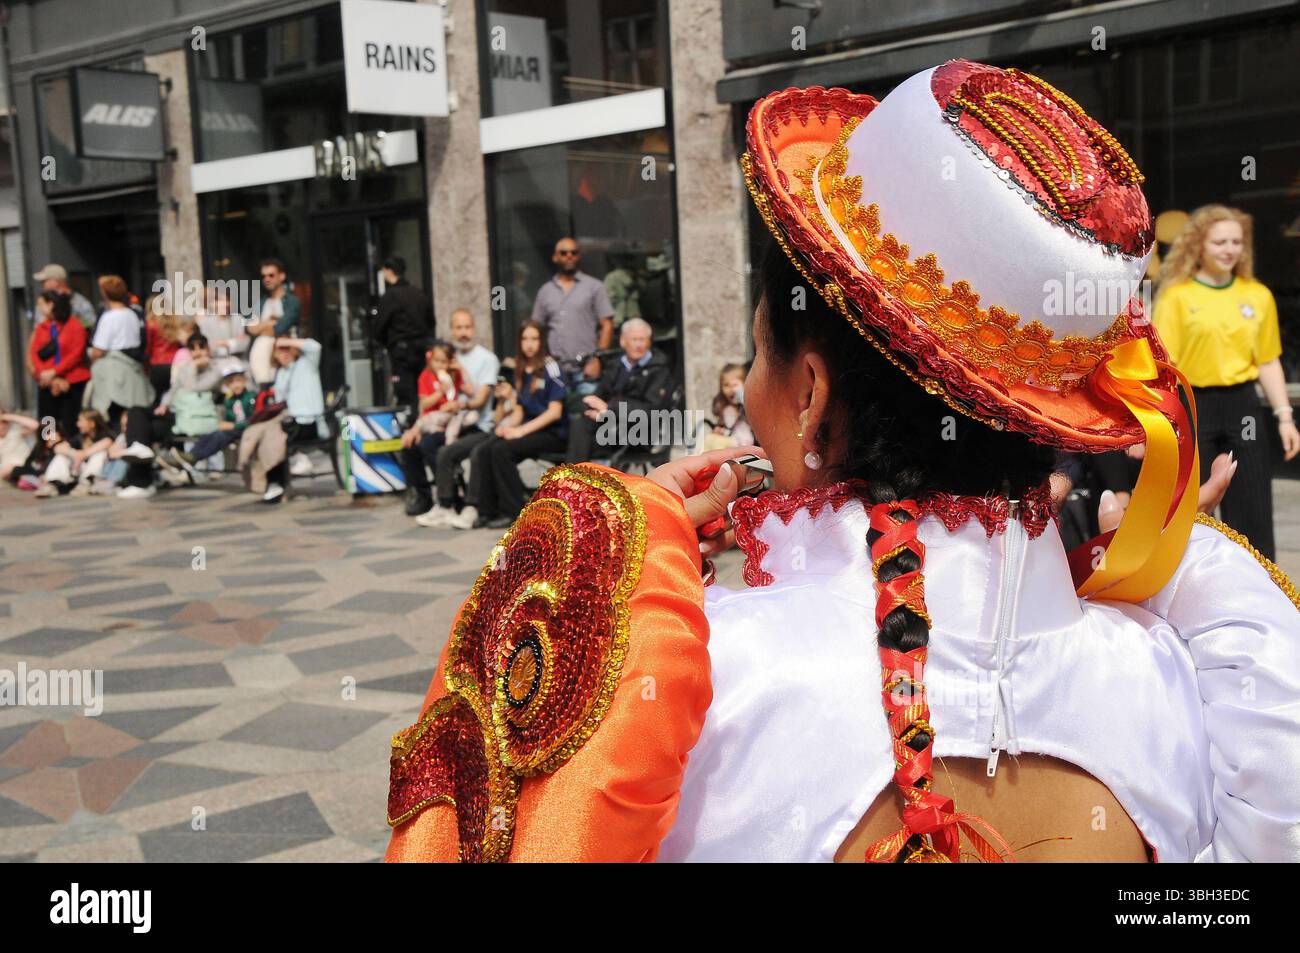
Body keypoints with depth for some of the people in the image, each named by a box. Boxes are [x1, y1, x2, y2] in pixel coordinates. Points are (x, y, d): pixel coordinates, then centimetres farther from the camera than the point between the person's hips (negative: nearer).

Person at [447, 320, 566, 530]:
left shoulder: (550, 368, -6)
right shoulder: (522, 371, 16)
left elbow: (555, 411, -13)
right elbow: (519, 410, 16)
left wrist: (522, 430, -18)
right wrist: (507, 425, -6)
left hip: (553, 433, -7)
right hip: (528, 428, 7)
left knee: (501, 450, -28)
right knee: (481, 451, -18)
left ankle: (513, 512, -18)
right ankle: (480, 510, -18)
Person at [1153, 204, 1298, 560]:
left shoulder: (1258, 296, 7)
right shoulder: (1177, 296, -3)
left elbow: (1268, 362, 12)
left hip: (1243, 407, 3)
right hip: (1192, 408, -3)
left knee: (1253, 511, 5)